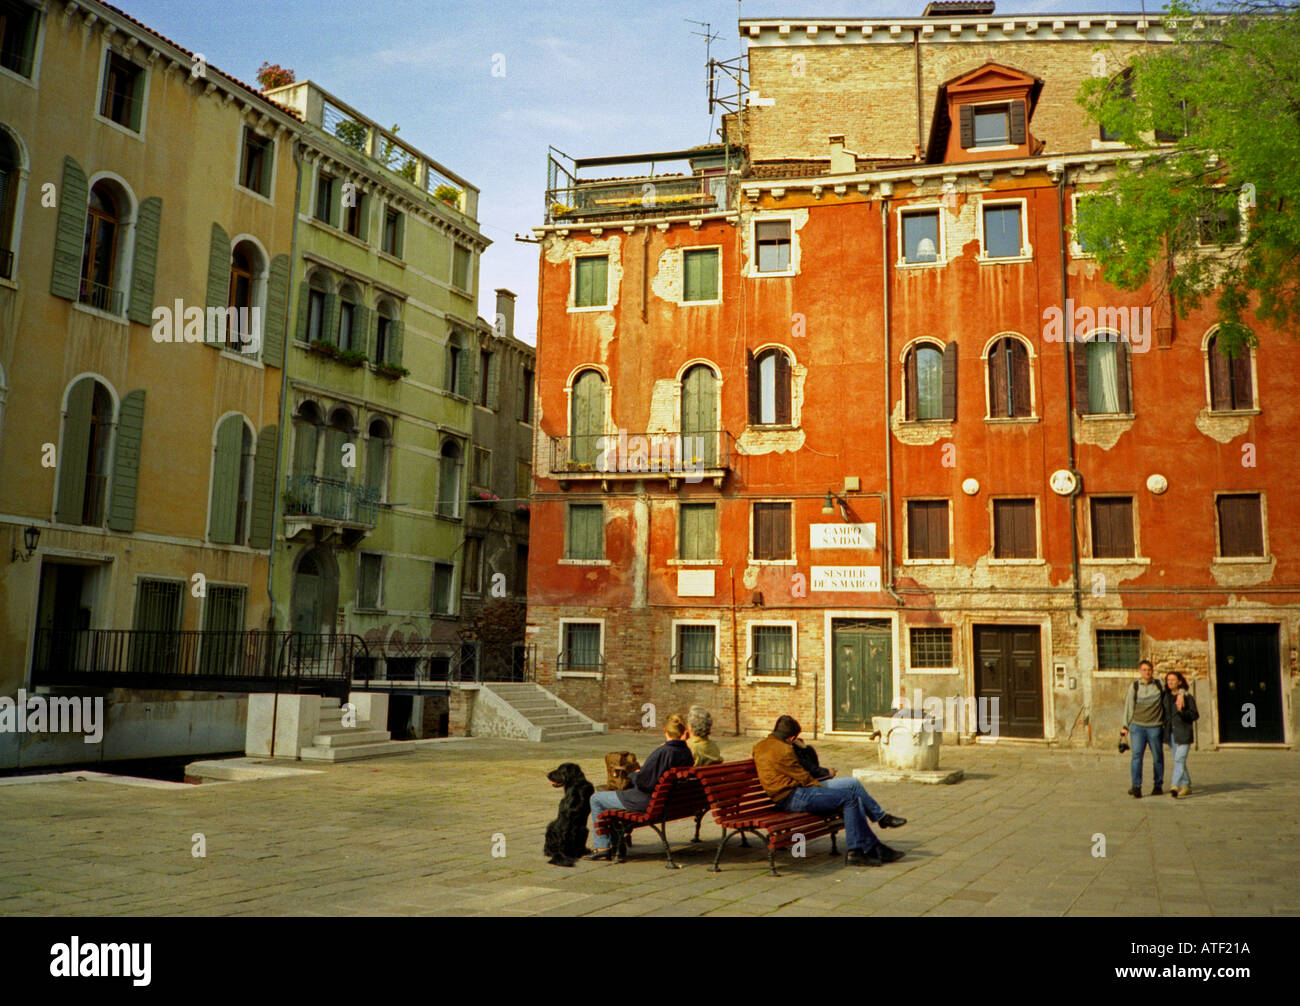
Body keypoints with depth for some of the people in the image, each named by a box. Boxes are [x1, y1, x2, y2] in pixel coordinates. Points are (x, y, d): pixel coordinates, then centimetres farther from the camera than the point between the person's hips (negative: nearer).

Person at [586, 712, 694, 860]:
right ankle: (614, 841, 37)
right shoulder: (687, 752, -7)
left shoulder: (662, 752, -28)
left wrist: (633, 774, -5)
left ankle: (602, 847, 12)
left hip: (647, 802, -8)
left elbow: (642, 780, -25)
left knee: (596, 798, 8)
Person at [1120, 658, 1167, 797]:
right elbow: (1129, 706, 12)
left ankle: (1158, 785, 21)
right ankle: (1136, 787, -12)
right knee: (1136, 755, -11)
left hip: (1155, 727, 0)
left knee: (1157, 757, 5)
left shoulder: (1160, 685, 7)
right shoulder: (1134, 687, 8)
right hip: (1137, 726, 0)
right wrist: (1125, 726, 11)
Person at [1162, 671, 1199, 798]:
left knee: (1179, 759, -14)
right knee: (1178, 760, 11)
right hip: (1171, 733, 6)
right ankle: (1186, 786, 22)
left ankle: (1175, 786, -22)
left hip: (1184, 733, -6)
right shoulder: (1166, 696, 9)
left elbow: (1195, 715, -9)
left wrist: (1181, 711, -24)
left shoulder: (1187, 697, -7)